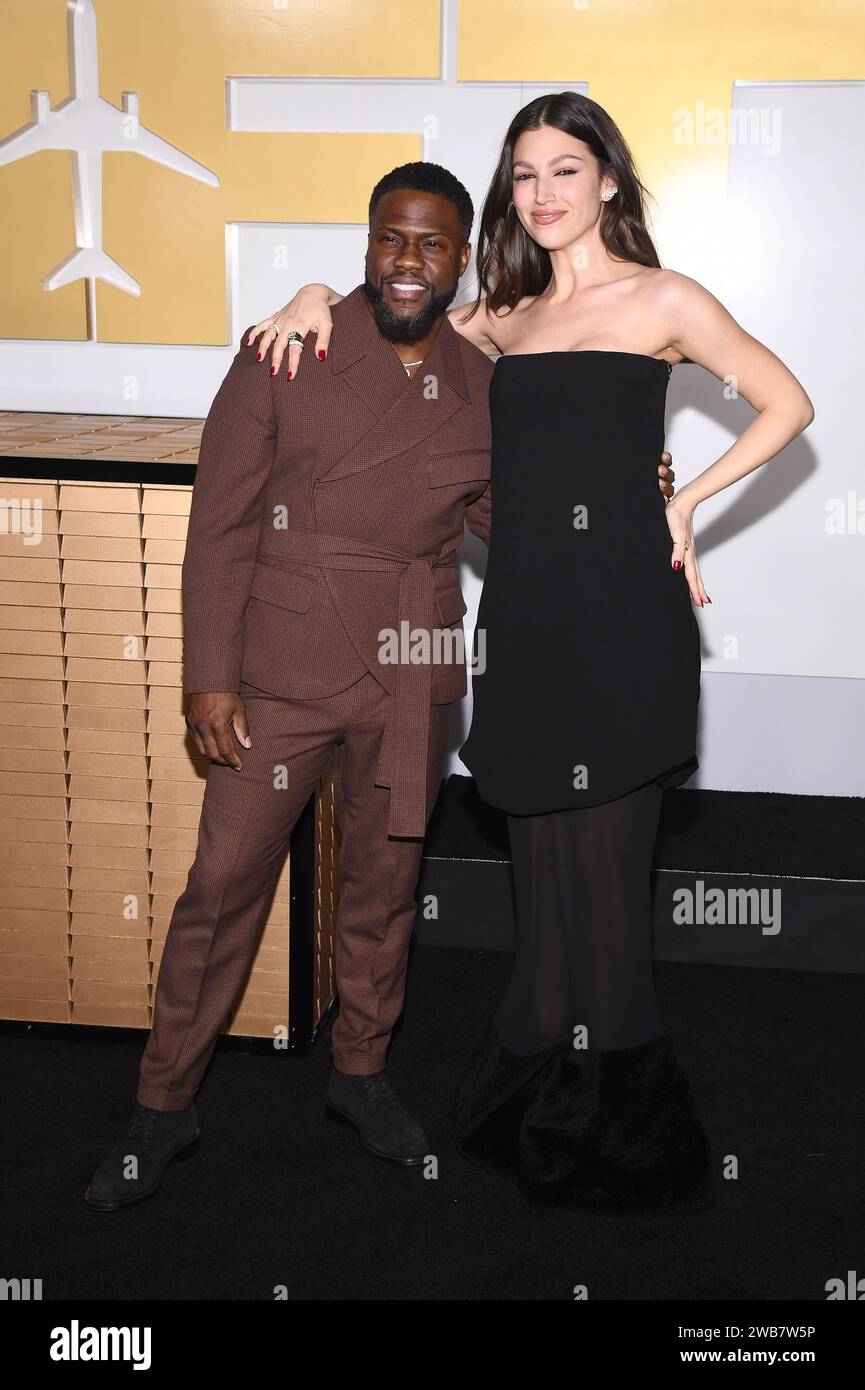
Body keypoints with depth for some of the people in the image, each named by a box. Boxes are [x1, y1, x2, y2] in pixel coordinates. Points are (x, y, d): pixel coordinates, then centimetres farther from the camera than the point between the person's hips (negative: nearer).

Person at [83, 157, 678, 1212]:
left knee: (383, 884, 15)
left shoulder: (484, 385, 5)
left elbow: (508, 519, 16)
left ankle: (360, 1073, 36)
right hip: (283, 670, -3)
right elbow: (220, 523, -6)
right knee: (224, 884, 2)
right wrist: (208, 676, -11)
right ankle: (165, 1105, 18)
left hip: (415, 680, 4)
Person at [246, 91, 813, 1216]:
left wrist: (685, 500, -2)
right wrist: (319, 299, 11)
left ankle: (606, 1132, 12)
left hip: (620, 603, -4)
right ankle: (544, 1093, 19)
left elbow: (788, 404, 5)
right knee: (548, 858, 7)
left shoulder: (661, 299, 5)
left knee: (600, 858, -1)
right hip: (527, 608, 5)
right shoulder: (502, 315, 19)